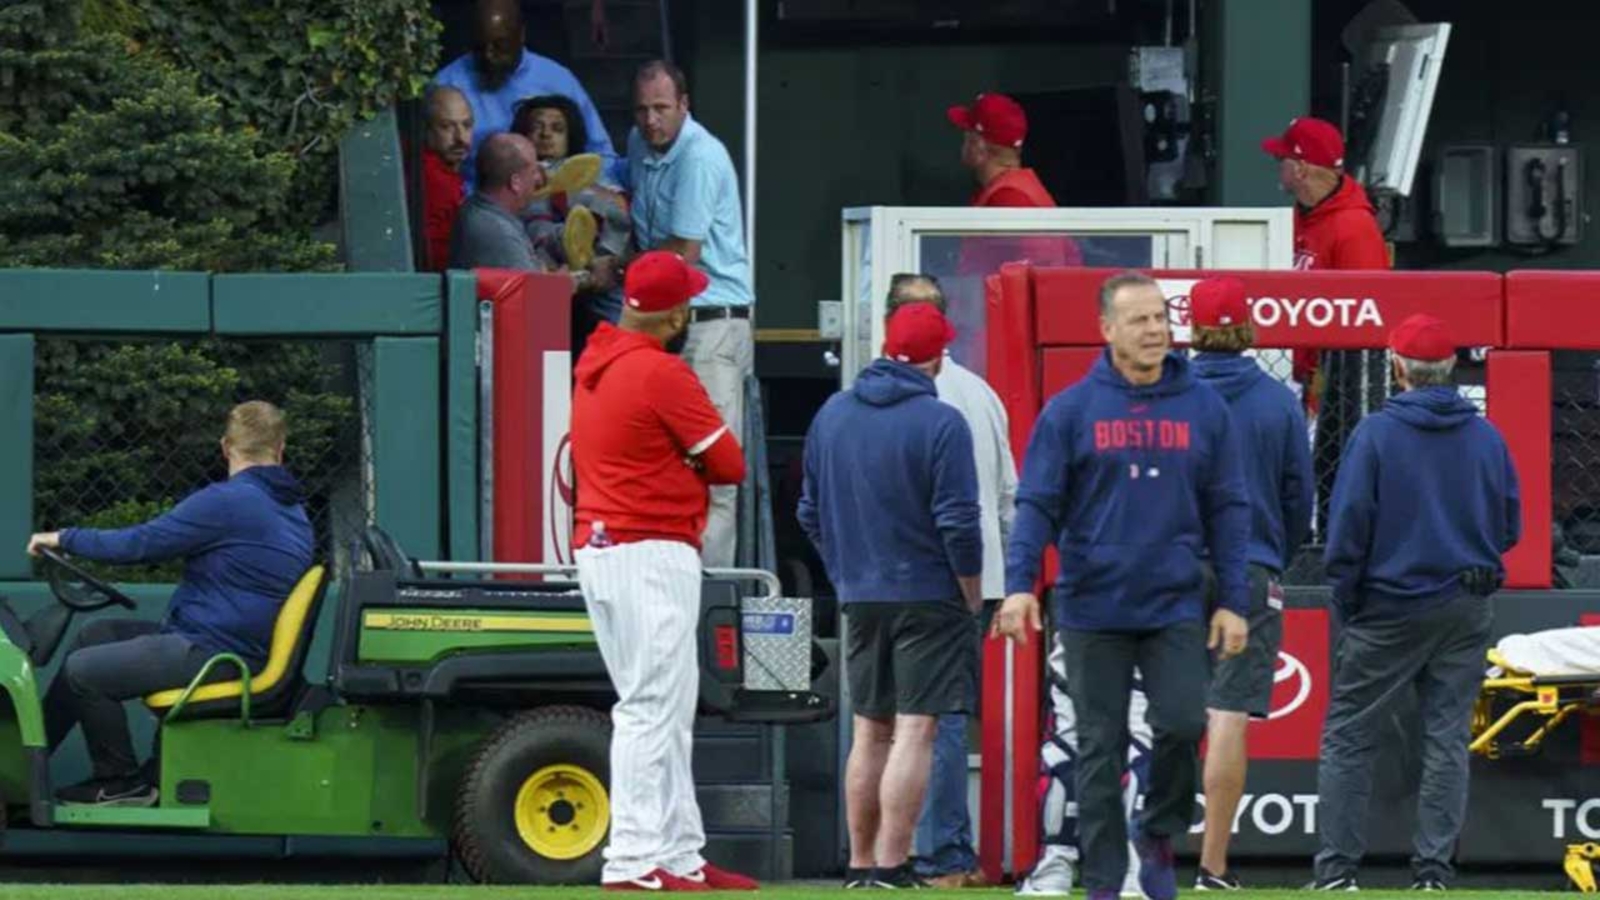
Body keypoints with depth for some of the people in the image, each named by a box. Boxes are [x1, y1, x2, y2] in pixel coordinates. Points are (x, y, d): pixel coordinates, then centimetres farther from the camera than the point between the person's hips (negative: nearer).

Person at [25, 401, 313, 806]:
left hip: (212, 657, -10)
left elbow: (137, 545, -15)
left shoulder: (228, 502, -17)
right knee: (95, 634, 19)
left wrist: (64, 538, -1)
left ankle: (123, 784, 3)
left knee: (84, 671, -10)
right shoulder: (292, 510, 12)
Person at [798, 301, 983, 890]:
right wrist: (972, 597, -2)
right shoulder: (939, 423, -13)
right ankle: (891, 867, -11)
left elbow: (811, 513, 12)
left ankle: (860, 864, 15)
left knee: (869, 733, 13)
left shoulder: (831, 416, 6)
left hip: (859, 598, 6)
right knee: (914, 732, -6)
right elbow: (958, 523, -14)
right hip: (929, 598, -6)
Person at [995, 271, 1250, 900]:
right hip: (1092, 609, -1)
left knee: (1183, 723, -14)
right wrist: (1020, 583, -14)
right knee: (1099, 749, 2)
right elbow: (1038, 505, -1)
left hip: (1175, 606, 1)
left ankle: (1158, 835, 13)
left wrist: (1233, 601, 2)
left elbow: (1227, 510, 7)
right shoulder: (1071, 411, 1)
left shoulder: (1203, 409, 5)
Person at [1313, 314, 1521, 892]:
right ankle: (1433, 870, 4)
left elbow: (1347, 526, -10)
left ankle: (1337, 870, 0)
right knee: (1447, 741, 7)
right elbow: (1510, 527, 8)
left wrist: (1346, 602, 0)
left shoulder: (1376, 433, -10)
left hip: (1391, 608, -4)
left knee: (1348, 737, 4)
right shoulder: (1486, 437, 2)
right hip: (1466, 611, 4)